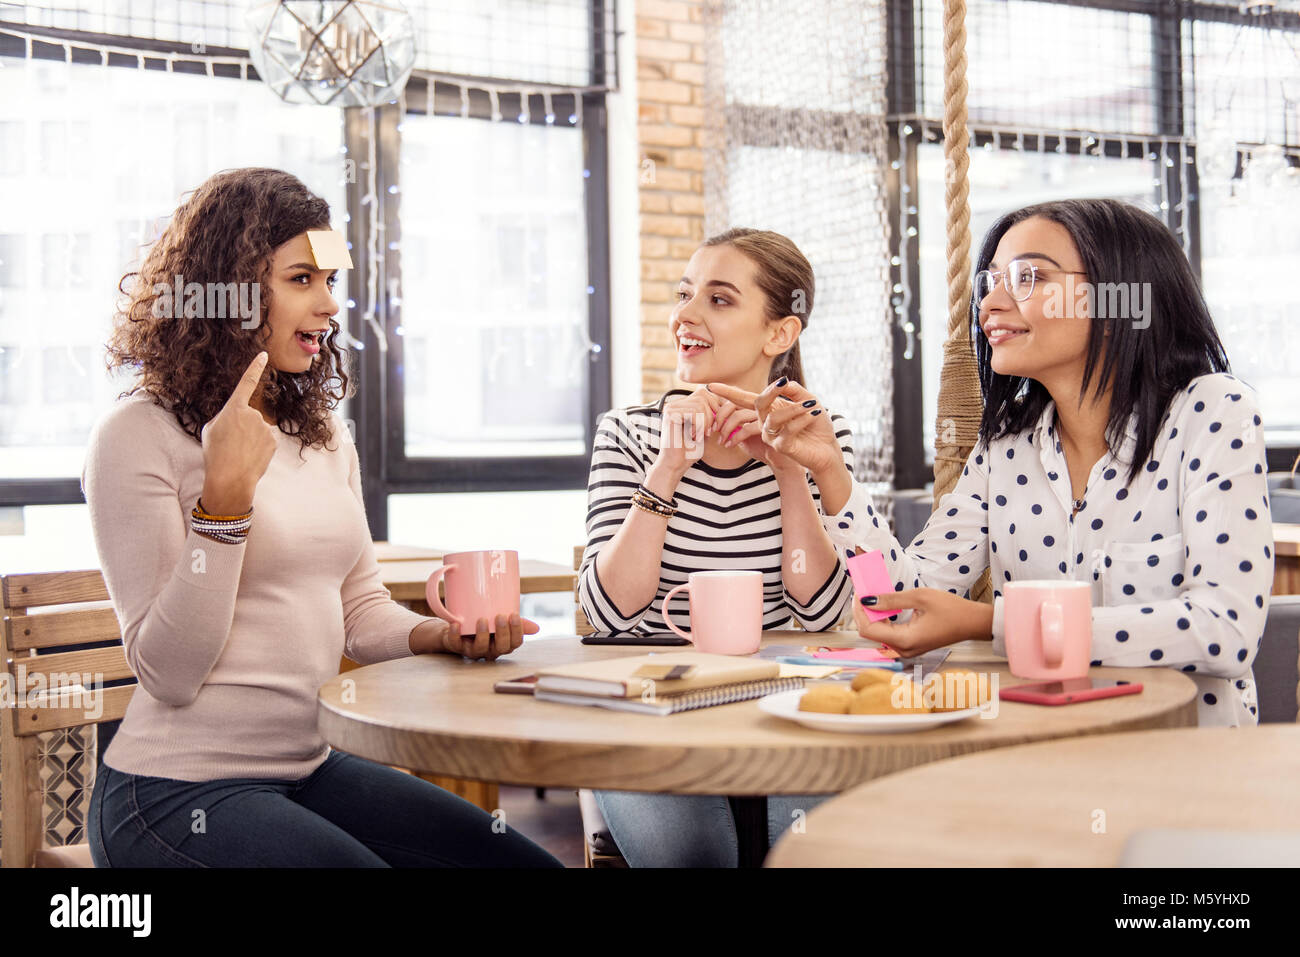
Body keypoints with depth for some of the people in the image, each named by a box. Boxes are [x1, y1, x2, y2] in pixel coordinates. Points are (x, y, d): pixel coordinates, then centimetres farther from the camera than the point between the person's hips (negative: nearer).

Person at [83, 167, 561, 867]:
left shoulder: (324, 431, 14)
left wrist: (447, 636, -1)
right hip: (180, 790, -7)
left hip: (311, 769, 7)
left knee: (526, 860, -8)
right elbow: (167, 674, -14)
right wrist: (225, 496, -23)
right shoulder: (138, 436, -9)